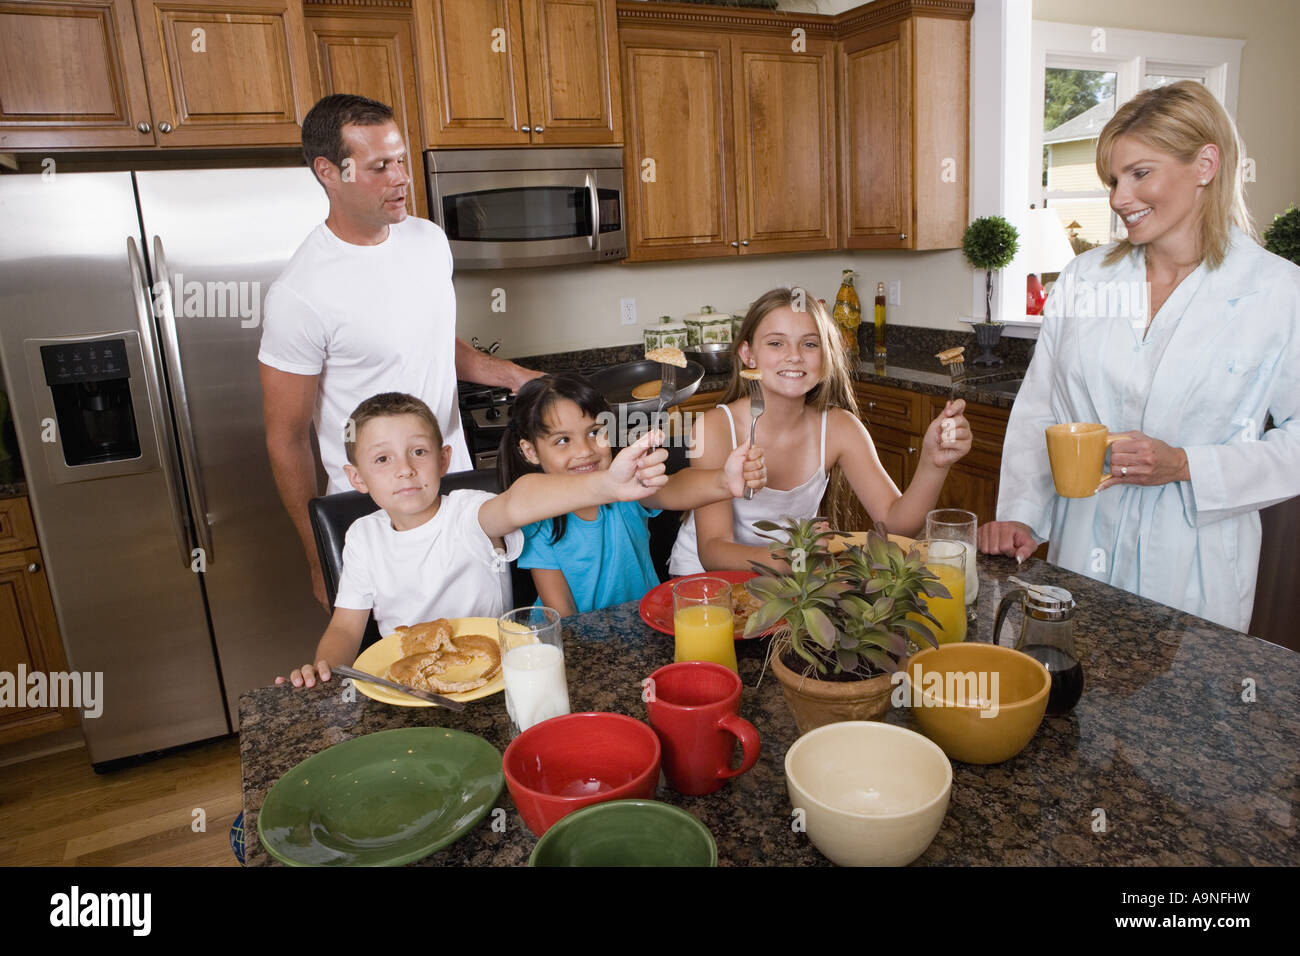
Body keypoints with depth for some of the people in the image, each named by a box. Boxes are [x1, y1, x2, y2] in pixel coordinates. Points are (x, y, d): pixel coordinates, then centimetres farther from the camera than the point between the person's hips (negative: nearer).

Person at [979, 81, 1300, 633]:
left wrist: (1186, 466, -17)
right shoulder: (1084, 277, 3)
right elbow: (1037, 409, 4)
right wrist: (1019, 515, -4)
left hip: (1194, 567, -2)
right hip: (1080, 551, 3)